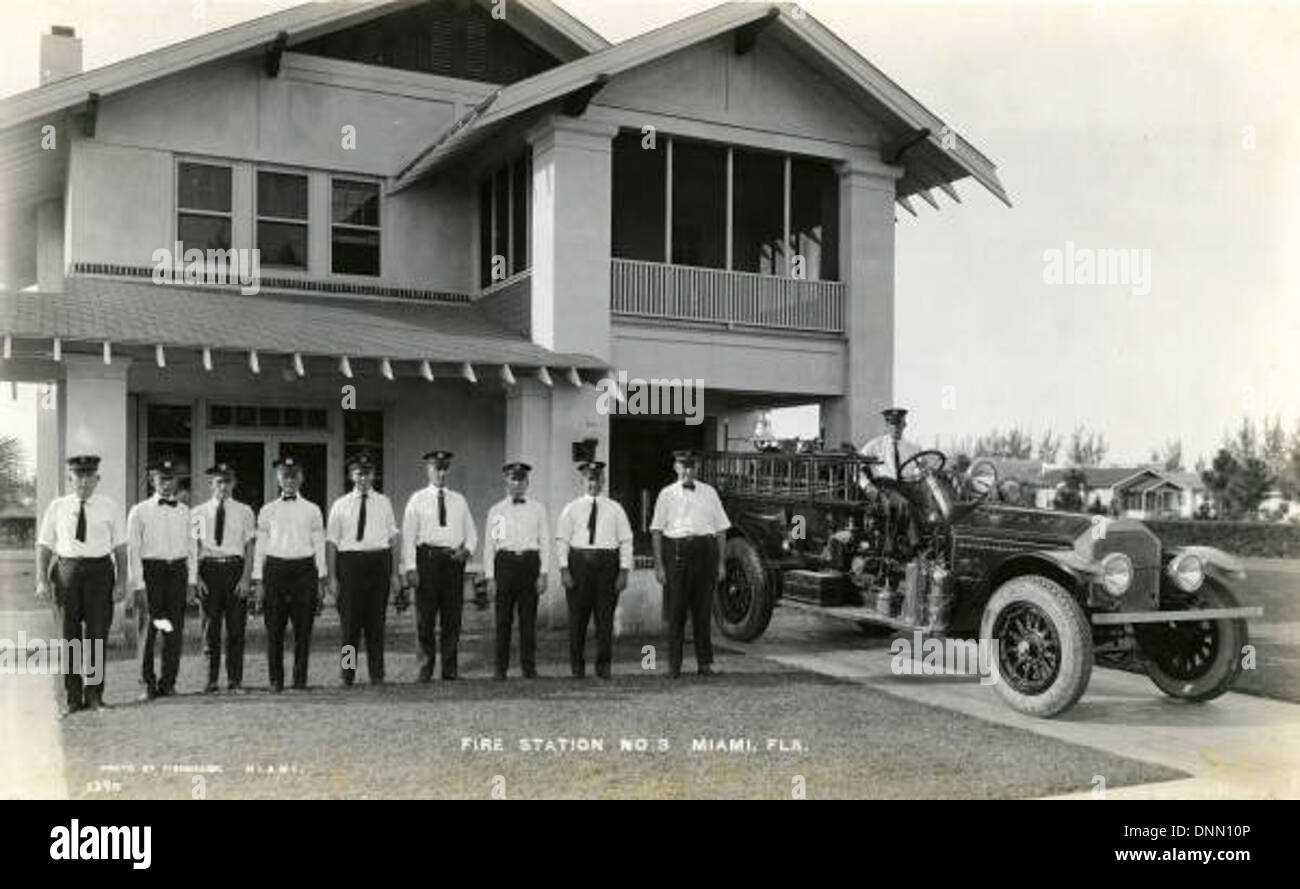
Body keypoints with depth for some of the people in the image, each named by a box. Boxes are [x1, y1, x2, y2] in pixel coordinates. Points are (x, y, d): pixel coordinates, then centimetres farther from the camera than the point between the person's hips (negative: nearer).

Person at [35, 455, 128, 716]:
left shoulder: (110, 508, 3)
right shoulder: (57, 507, 6)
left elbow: (121, 547, 1)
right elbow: (44, 545, 6)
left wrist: (121, 582, -6)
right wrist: (42, 580, -4)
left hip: (100, 569, -1)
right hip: (67, 570, 1)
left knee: (98, 634, 2)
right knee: (70, 635, 6)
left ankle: (94, 694, 14)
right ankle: (73, 697, 15)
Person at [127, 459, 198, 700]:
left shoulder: (184, 511, 11)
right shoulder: (139, 511, 1)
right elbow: (132, 549, -1)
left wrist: (192, 580, 5)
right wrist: (137, 583, -8)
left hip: (178, 569, 3)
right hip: (151, 569, -3)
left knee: (176, 628, 2)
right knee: (150, 628, -2)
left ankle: (168, 682, 12)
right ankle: (148, 684, 9)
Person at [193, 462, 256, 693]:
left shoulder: (244, 512, 5)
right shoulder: (199, 512, 6)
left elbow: (250, 547, 2)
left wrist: (246, 578, -7)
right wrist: (197, 577, -4)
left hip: (235, 568, 0)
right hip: (209, 568, 0)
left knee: (236, 627, 2)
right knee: (210, 626, 5)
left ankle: (235, 680, 10)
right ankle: (211, 679, 15)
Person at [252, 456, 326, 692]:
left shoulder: (312, 510, 8)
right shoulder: (268, 511, 8)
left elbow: (319, 545, 8)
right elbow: (260, 546, 9)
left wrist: (321, 577, 4)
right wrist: (258, 580, 4)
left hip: (304, 569, 0)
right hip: (275, 568, 0)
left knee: (303, 628, 2)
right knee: (274, 629, 2)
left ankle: (300, 679, 11)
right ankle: (276, 680, 11)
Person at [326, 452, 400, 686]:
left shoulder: (384, 503, 10)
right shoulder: (340, 505, 5)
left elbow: (392, 539, 9)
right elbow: (331, 542, 3)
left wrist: (394, 573, 3)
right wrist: (332, 577, -3)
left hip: (379, 561, 1)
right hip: (350, 562, -1)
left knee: (376, 621, 5)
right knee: (350, 621, 0)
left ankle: (377, 675, 13)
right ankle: (347, 675, 10)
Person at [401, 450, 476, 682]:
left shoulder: (459, 501, 14)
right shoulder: (417, 500, 5)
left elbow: (471, 532, 16)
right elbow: (408, 535, 0)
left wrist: (467, 549, -5)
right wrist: (410, 567, -9)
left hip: (454, 559, 3)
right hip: (428, 557, -2)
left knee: (452, 618, 4)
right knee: (425, 617, 1)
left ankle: (450, 669, 12)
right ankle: (426, 668, 10)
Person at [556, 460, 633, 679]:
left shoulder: (615, 509, 9)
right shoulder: (571, 509, 8)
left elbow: (626, 541, 6)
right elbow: (562, 540, 4)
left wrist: (624, 571, -4)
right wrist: (564, 569, -7)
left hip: (607, 563, 0)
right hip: (579, 561, 0)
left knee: (605, 617, 2)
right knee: (577, 616, 4)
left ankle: (604, 666, 11)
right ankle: (577, 665, 16)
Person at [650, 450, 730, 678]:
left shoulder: (709, 493, 12)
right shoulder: (667, 494, 7)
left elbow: (721, 529, 12)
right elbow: (657, 531, 4)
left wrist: (721, 563, 6)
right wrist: (658, 565, -3)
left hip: (705, 550, 2)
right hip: (676, 550, -1)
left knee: (703, 608, 6)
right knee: (676, 610, 1)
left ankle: (704, 662, 15)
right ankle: (674, 666, 8)